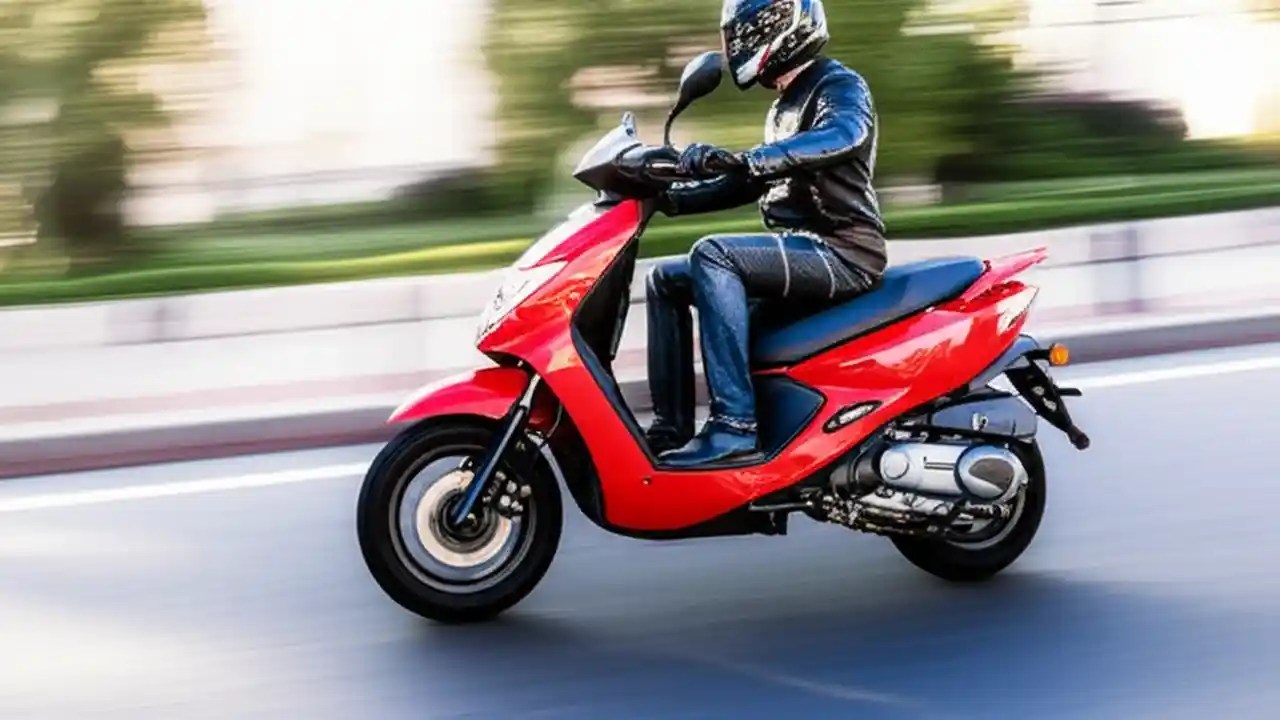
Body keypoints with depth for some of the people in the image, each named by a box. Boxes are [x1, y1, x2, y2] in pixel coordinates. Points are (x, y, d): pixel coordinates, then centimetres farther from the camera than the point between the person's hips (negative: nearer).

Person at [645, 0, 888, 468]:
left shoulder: (839, 85, -7)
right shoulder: (786, 107, 22)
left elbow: (841, 137, -30)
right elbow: (754, 181, 29)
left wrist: (737, 159, -41)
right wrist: (669, 197, 17)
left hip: (842, 253, -10)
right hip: (802, 254, 10)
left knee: (713, 254, -30)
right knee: (665, 280, 8)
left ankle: (735, 427, -34)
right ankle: (671, 428, 3)